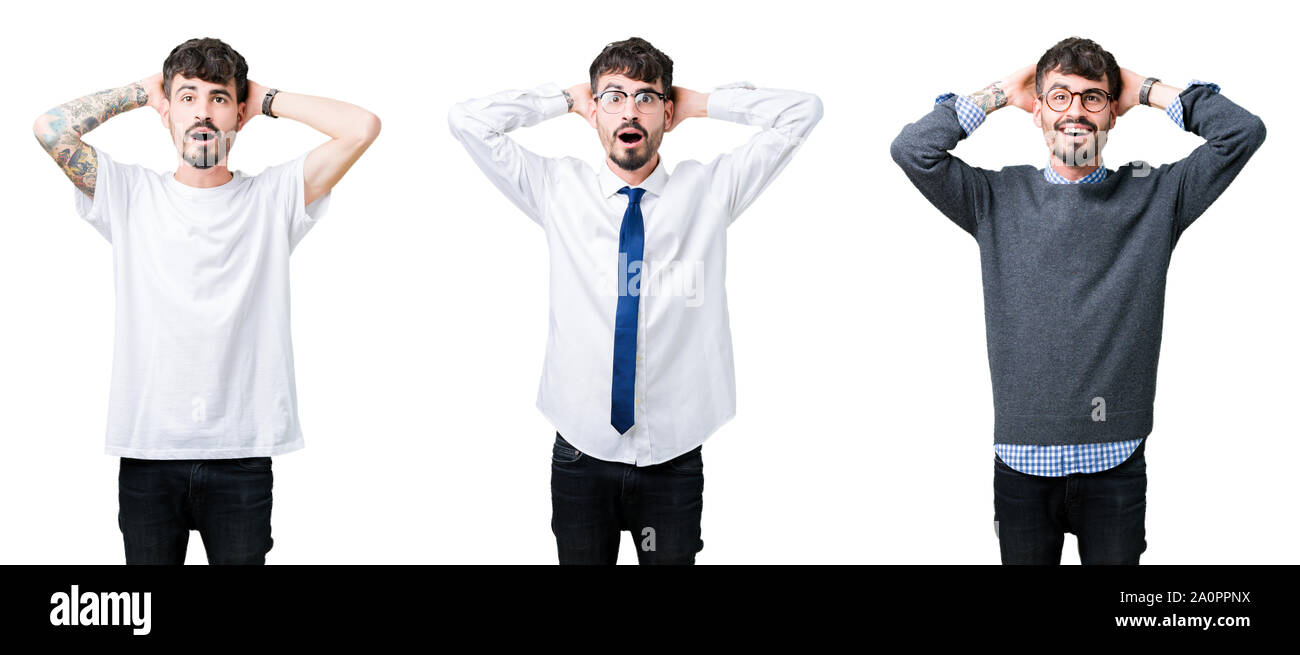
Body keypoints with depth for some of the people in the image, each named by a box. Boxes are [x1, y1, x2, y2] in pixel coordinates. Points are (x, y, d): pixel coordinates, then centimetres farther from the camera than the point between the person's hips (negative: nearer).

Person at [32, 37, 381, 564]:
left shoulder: (272, 198, 4)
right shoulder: (130, 195, 6)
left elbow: (362, 127, -6)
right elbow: (50, 129, -5)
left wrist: (268, 99, 5)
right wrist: (140, 92, 6)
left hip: (243, 455, 0)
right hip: (148, 447, 1)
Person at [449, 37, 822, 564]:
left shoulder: (711, 189, 1)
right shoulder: (558, 189, 2)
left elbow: (801, 112, -1)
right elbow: (467, 120, -2)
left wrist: (699, 103, 3)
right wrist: (566, 100, 3)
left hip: (674, 457, 0)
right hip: (582, 452, 0)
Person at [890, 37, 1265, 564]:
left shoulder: (1154, 195, 4)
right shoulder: (1000, 199, 4)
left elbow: (1244, 132, -3)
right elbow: (911, 150, -6)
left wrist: (1147, 91, 4)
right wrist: (999, 93, 2)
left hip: (1116, 460, 0)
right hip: (1022, 457, 0)